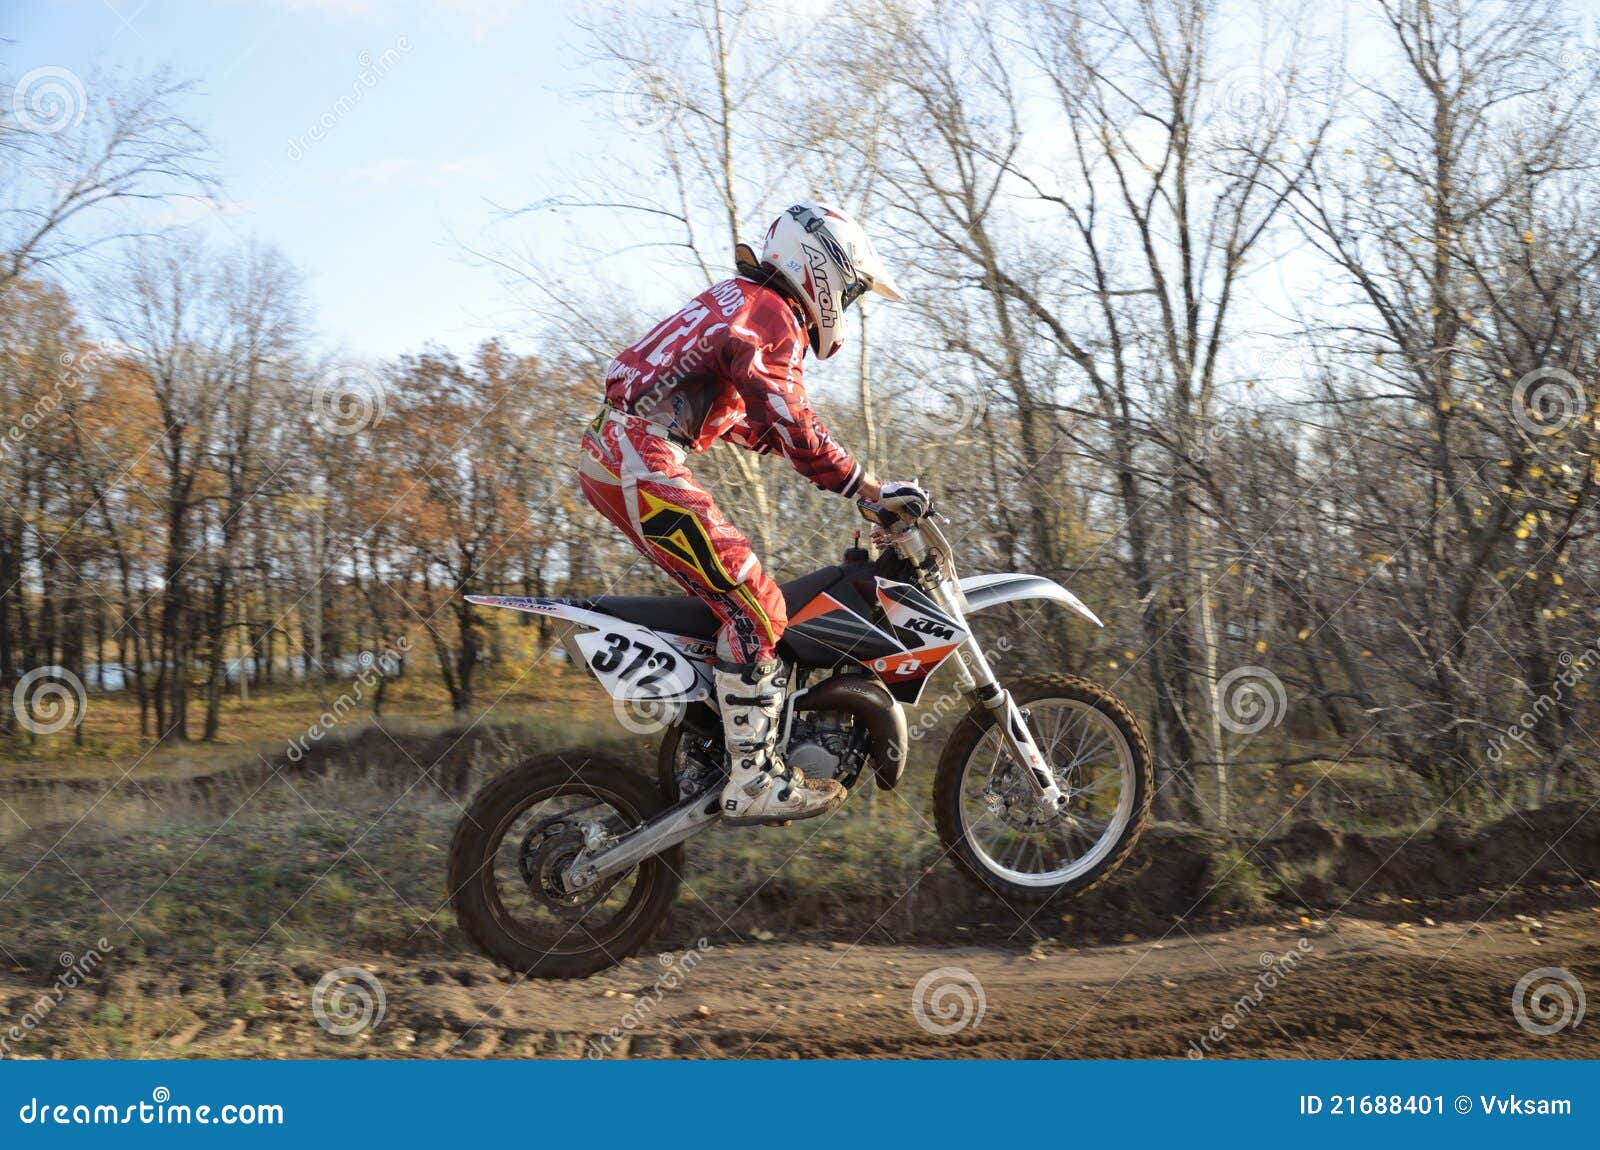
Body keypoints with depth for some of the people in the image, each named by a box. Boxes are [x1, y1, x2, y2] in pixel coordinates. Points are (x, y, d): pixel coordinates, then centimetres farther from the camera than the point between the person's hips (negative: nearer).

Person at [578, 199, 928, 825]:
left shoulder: (741, 302, 25)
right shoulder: (771, 316, -7)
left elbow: (751, 421, 30)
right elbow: (791, 424, -18)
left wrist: (856, 479, 25)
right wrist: (869, 488, -15)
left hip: (615, 457, 11)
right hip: (643, 461, -11)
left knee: (733, 597, 16)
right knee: (756, 607, -13)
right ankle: (751, 779, -14)